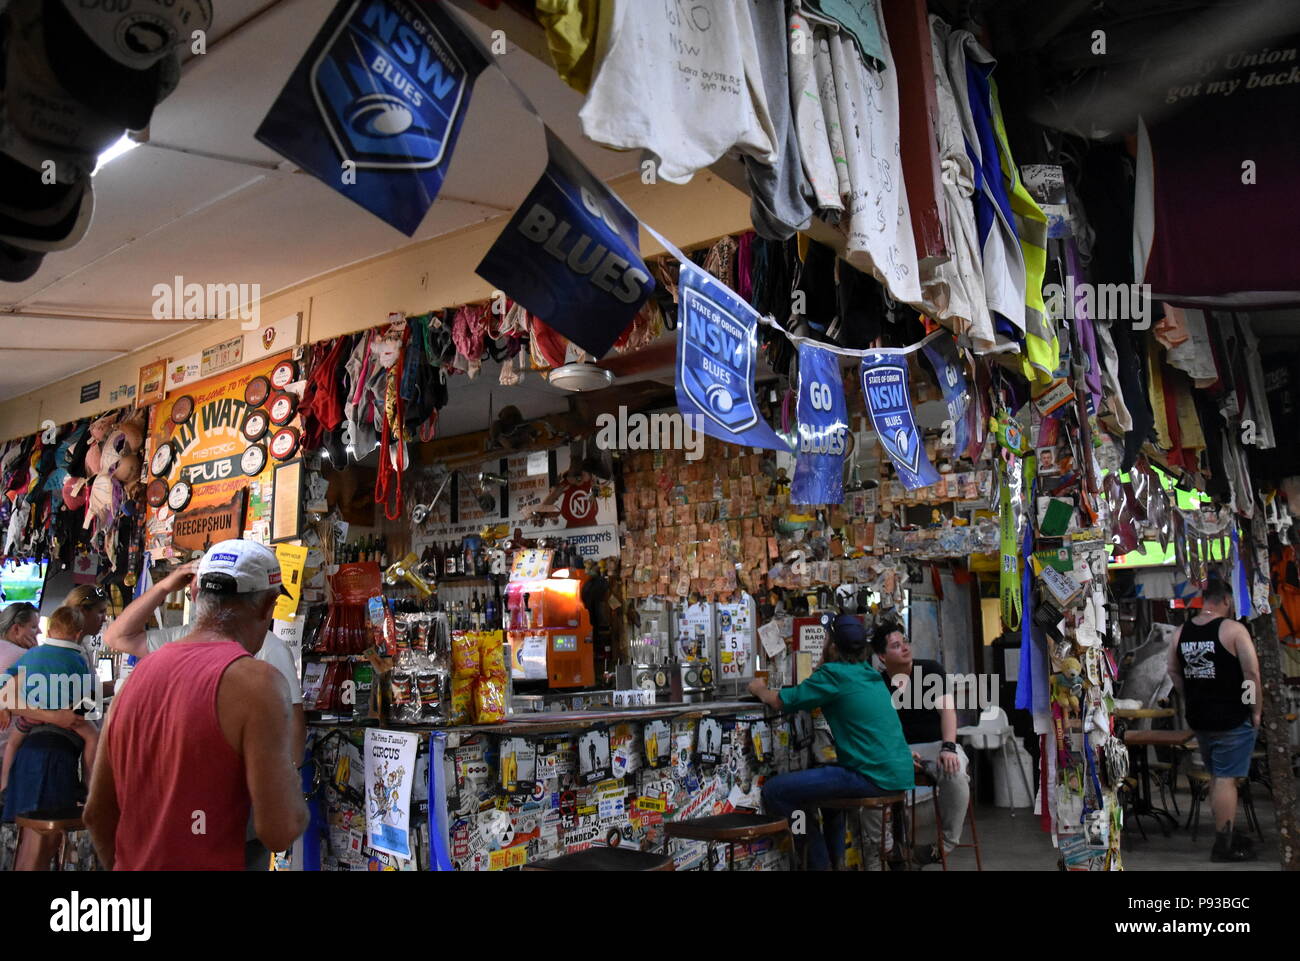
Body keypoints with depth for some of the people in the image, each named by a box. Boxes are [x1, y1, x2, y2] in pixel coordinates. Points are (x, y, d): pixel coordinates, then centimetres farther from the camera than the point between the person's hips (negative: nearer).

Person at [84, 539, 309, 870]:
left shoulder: (139, 672, 1)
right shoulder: (256, 681, -18)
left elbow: (97, 814, 8)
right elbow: (278, 830, -22)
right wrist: (295, 793, -2)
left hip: (132, 864, 6)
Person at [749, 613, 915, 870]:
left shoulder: (835, 674, -10)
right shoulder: (870, 673, 14)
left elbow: (779, 702, -2)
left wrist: (759, 689, 16)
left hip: (876, 777, -9)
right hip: (900, 772, 9)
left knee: (774, 791, -7)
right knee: (826, 774, 37)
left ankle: (820, 863, 7)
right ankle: (836, 857, 39)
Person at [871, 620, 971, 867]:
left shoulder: (931, 670, -4)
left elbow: (947, 709, -12)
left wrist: (948, 747, -28)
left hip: (937, 743, -1)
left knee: (955, 774, -36)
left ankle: (948, 842, -14)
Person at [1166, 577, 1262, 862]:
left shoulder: (1181, 632, 5)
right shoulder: (1233, 629, -13)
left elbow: (1173, 672, 14)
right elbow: (1252, 674, -15)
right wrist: (1256, 711, -6)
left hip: (1198, 718, 6)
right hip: (1232, 719, -6)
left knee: (1216, 776, 18)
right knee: (1226, 779, -2)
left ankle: (1226, 834, 29)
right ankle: (1223, 846, 2)